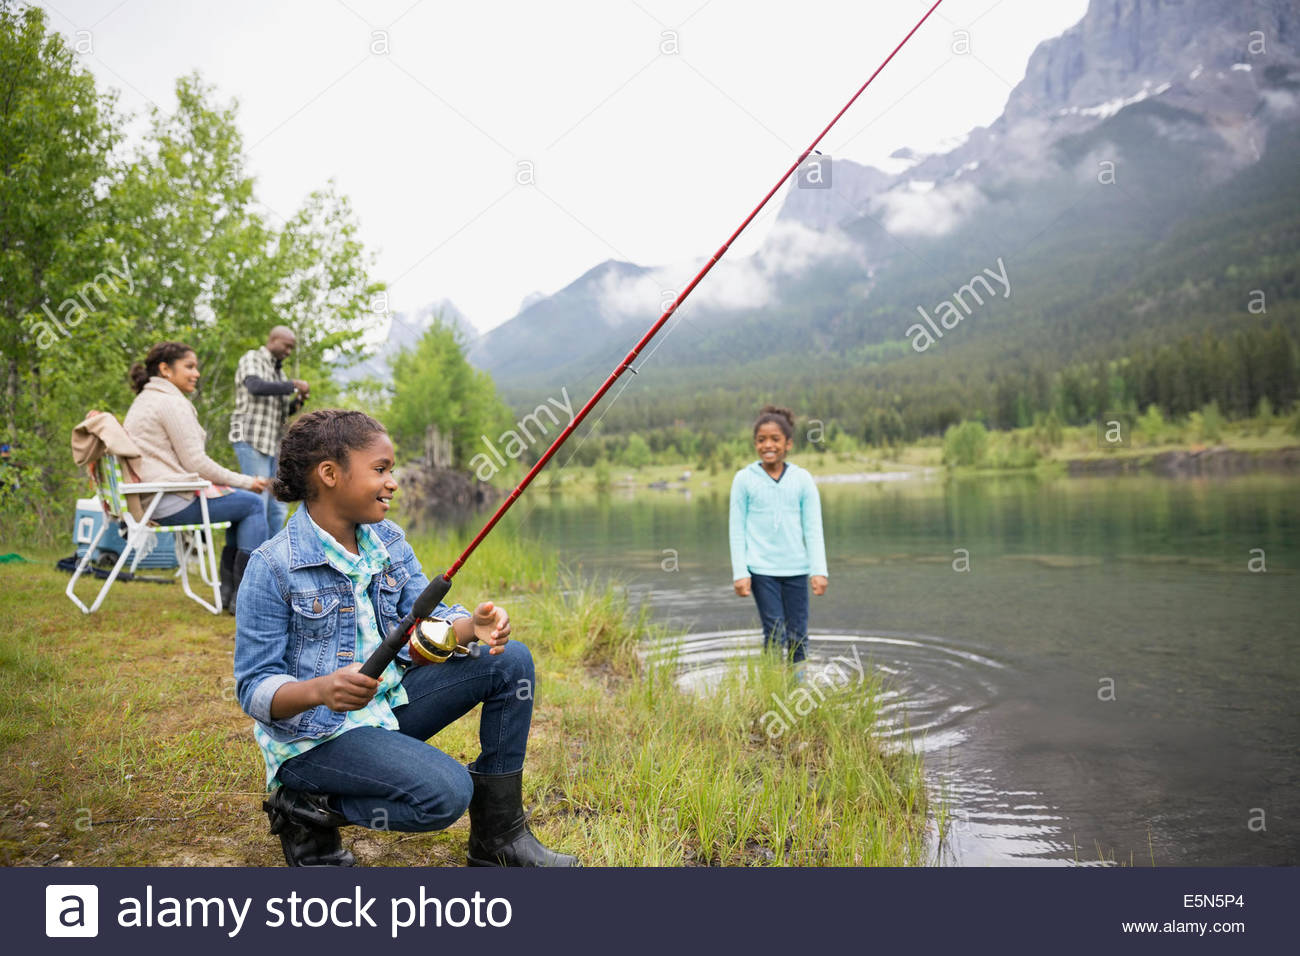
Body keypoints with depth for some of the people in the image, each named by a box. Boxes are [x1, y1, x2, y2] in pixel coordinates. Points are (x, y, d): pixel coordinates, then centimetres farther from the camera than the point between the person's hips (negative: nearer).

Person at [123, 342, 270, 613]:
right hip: (173, 501, -11)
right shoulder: (171, 402, -13)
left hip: (150, 498, 11)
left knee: (244, 500, 19)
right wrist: (245, 481, -6)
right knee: (252, 503, -2)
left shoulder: (144, 400, 20)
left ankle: (229, 590, 17)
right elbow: (196, 463, -17)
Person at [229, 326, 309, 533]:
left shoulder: (279, 371, 23)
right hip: (251, 441, -8)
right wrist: (293, 385, -17)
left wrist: (296, 403, 6)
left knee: (276, 509, 6)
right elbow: (255, 386, -22)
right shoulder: (251, 359, 0)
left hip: (274, 444, 8)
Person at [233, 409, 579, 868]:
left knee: (511, 661, -6)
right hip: (313, 735, -7)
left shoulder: (389, 541, 3)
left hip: (389, 702, 8)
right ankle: (307, 810, -2)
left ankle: (499, 839, 3)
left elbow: (428, 621, 0)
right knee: (446, 791, -28)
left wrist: (472, 626, -23)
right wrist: (321, 690, -36)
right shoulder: (272, 567, -17)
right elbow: (253, 688, -16)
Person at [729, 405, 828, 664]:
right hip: (761, 569, -2)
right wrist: (740, 572, -3)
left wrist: (818, 571, -2)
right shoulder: (744, 479, -1)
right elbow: (737, 529, 1)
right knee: (774, 633, -5)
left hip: (796, 568, 2)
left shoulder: (802, 479, 2)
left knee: (798, 635, 7)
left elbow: (813, 528, 4)